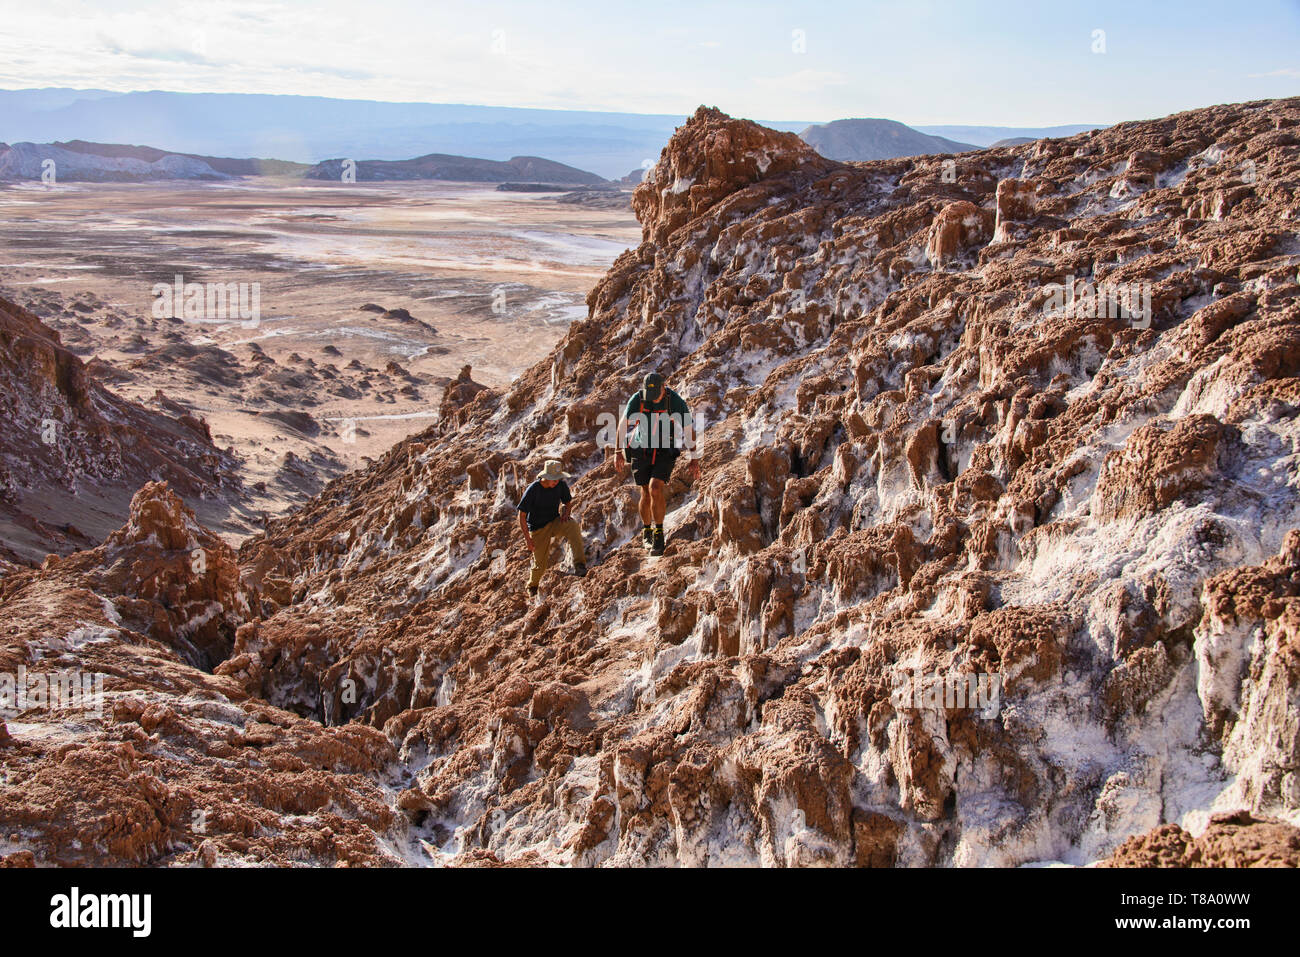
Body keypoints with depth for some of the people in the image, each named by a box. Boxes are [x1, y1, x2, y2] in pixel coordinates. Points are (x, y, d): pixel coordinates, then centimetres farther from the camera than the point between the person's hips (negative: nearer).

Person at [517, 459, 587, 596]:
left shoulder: (561, 485, -9)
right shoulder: (532, 490, -20)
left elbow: (567, 502, 11)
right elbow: (522, 515, -13)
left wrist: (566, 513, -13)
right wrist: (527, 538, -17)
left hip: (555, 521, 3)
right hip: (538, 529, -3)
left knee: (572, 526, -31)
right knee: (540, 564, 0)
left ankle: (579, 565, -37)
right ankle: (532, 587, 33)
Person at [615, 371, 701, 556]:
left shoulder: (675, 402, -19)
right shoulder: (637, 400, -15)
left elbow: (689, 430, -10)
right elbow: (624, 425, -3)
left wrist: (694, 458, -8)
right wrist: (619, 453, -3)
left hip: (666, 452, -2)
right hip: (642, 450, 2)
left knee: (655, 488, -20)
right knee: (646, 494, 6)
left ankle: (659, 535, -9)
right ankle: (646, 531, 30)